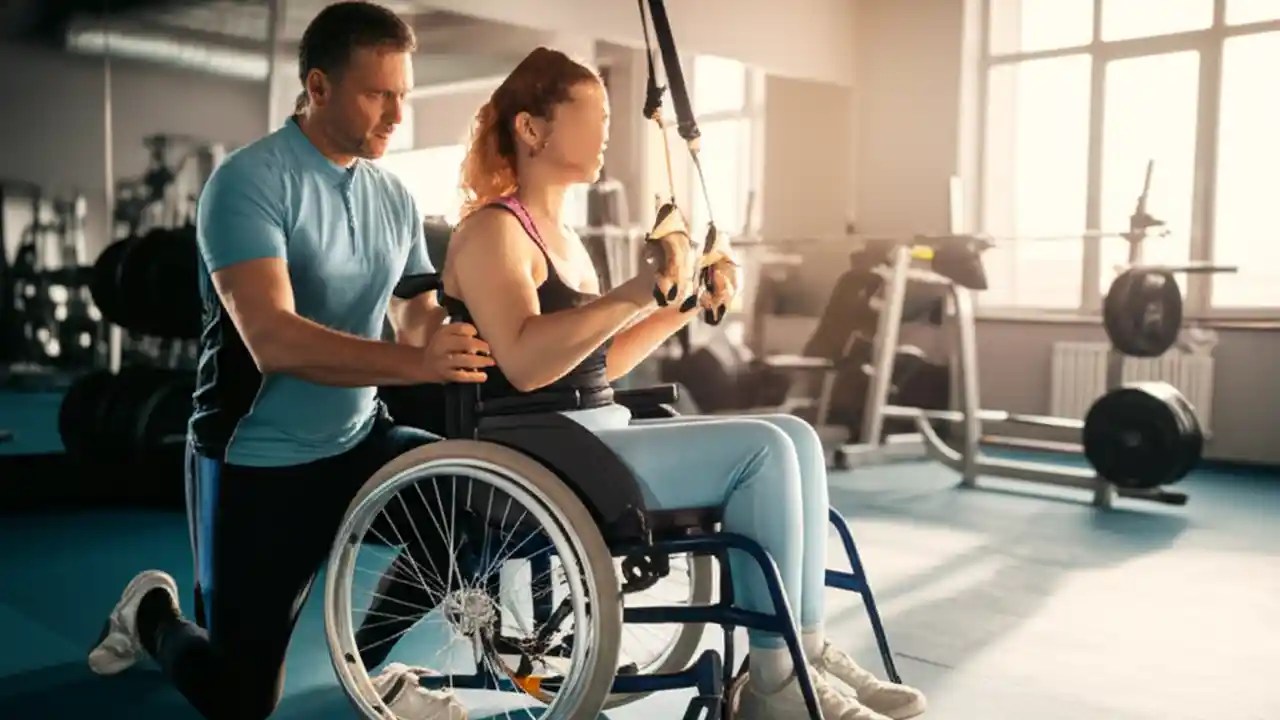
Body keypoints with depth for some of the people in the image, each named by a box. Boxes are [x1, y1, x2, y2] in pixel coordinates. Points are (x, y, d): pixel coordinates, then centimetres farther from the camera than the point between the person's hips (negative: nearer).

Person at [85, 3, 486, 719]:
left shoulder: (396, 198, 2)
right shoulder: (250, 181, -18)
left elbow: (416, 318, 4)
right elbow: (274, 339, -30)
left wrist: (462, 332, -19)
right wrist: (416, 363, -39)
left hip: (358, 441, 6)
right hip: (257, 461, -5)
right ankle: (153, 611, 36)